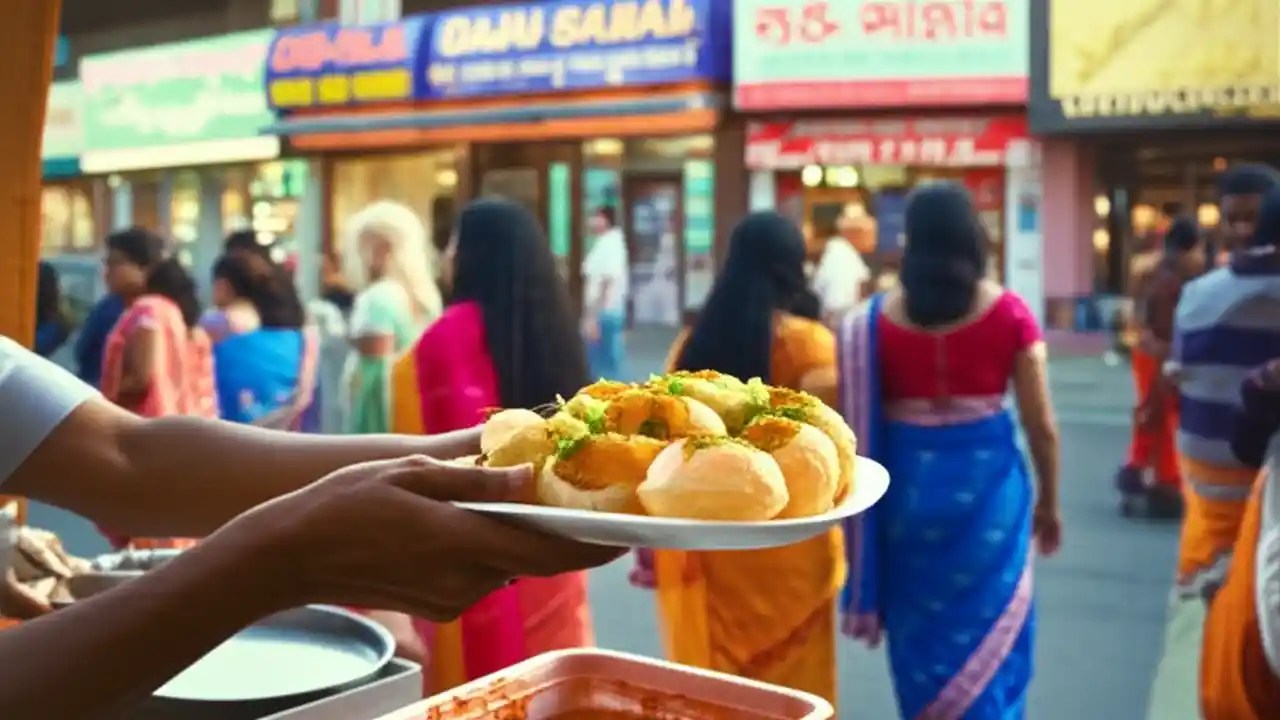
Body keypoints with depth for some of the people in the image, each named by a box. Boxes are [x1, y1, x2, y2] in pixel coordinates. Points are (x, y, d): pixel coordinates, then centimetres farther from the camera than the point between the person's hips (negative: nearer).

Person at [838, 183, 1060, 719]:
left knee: (920, 639, 16)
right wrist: (1048, 501, 12)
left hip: (907, 487, 1)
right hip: (987, 485, -1)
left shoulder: (878, 318, -3)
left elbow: (865, 424, 0)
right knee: (990, 641, 14)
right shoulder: (1008, 312, -6)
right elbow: (1041, 425, -2)